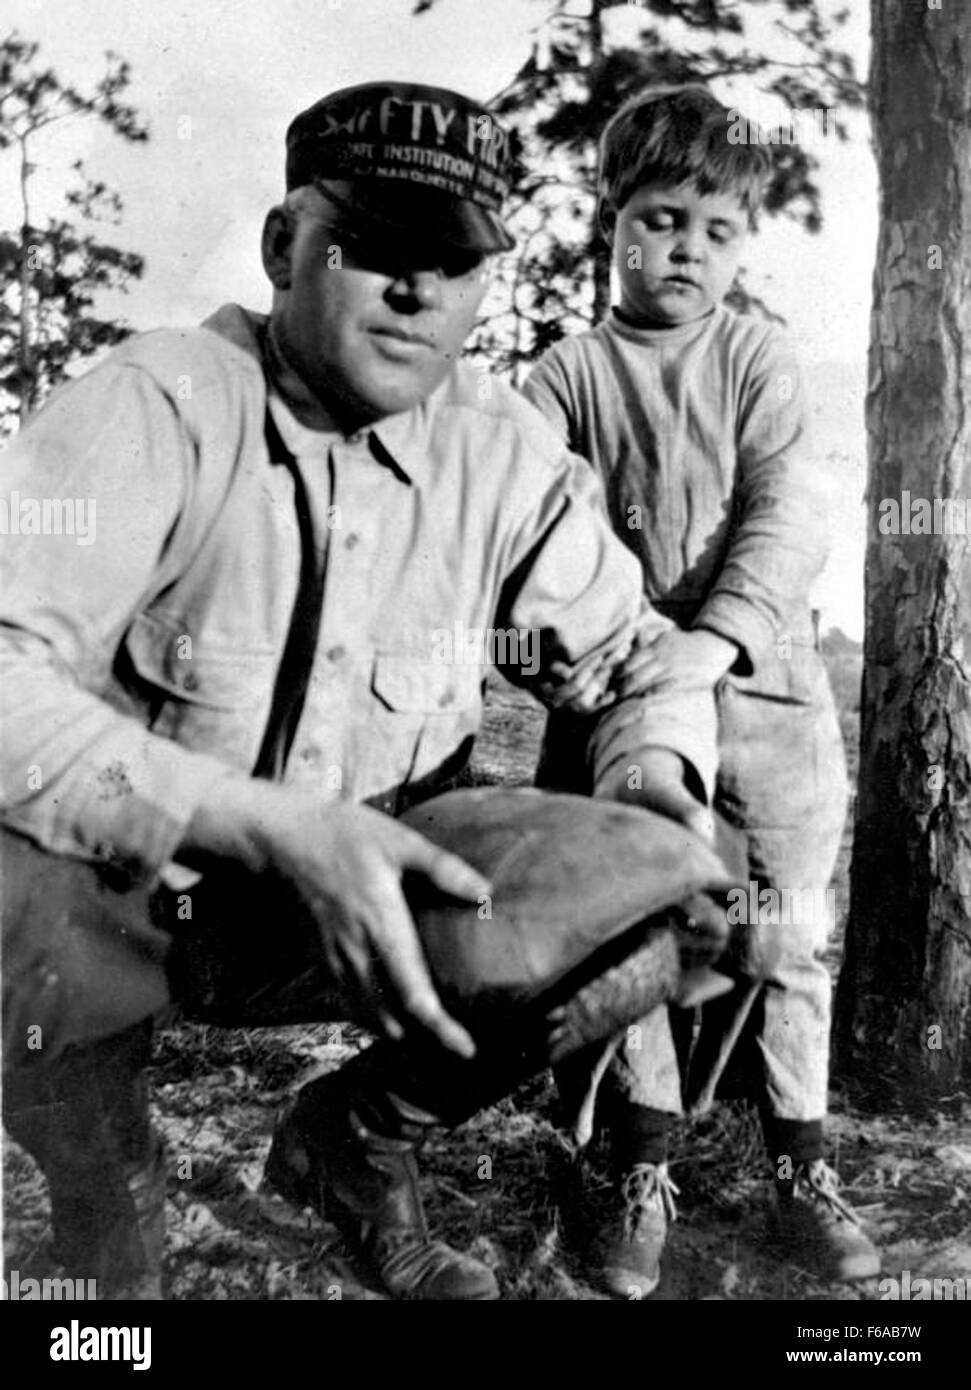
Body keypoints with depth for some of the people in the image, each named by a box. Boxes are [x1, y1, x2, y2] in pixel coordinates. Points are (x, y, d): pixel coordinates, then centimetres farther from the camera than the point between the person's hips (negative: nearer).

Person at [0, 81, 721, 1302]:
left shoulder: (505, 454, -4)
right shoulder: (155, 405, -19)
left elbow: (629, 655, 4)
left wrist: (654, 771, -20)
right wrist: (275, 828, -43)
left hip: (357, 905, 4)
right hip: (119, 907, -4)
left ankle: (351, 1141, 14)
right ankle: (108, 1231, -1)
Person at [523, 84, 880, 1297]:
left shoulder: (757, 357, 4)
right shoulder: (569, 374, 4)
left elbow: (790, 516, -8)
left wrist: (717, 638, -23)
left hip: (764, 687, 1)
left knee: (785, 931, 7)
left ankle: (799, 1169, 23)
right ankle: (643, 1175, 18)